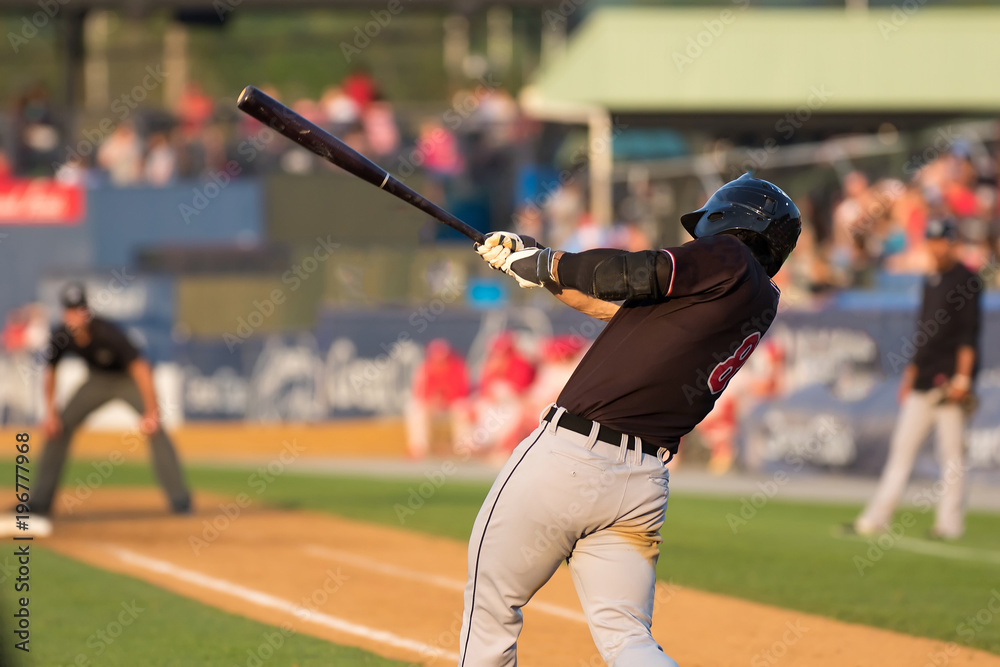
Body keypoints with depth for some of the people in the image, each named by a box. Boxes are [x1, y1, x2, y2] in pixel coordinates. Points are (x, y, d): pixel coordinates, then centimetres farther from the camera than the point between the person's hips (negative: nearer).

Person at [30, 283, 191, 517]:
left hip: (129, 378, -5)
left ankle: (179, 498, -20)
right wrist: (50, 412, -10)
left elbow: (140, 369, -38)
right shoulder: (61, 337, -20)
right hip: (99, 380, 5)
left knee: (154, 429, -25)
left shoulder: (106, 333, -36)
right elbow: (50, 372, -1)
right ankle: (40, 500, 3)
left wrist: (151, 413, -43)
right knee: (58, 427, -4)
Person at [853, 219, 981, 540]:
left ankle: (949, 523, -1)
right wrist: (911, 370, 21)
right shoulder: (931, 281, 18)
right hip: (923, 381, 8)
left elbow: (968, 333, -13)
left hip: (950, 378, -8)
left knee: (951, 451, -5)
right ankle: (877, 518, 4)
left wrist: (962, 377, -19)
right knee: (902, 445, 5)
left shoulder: (965, 280, -7)